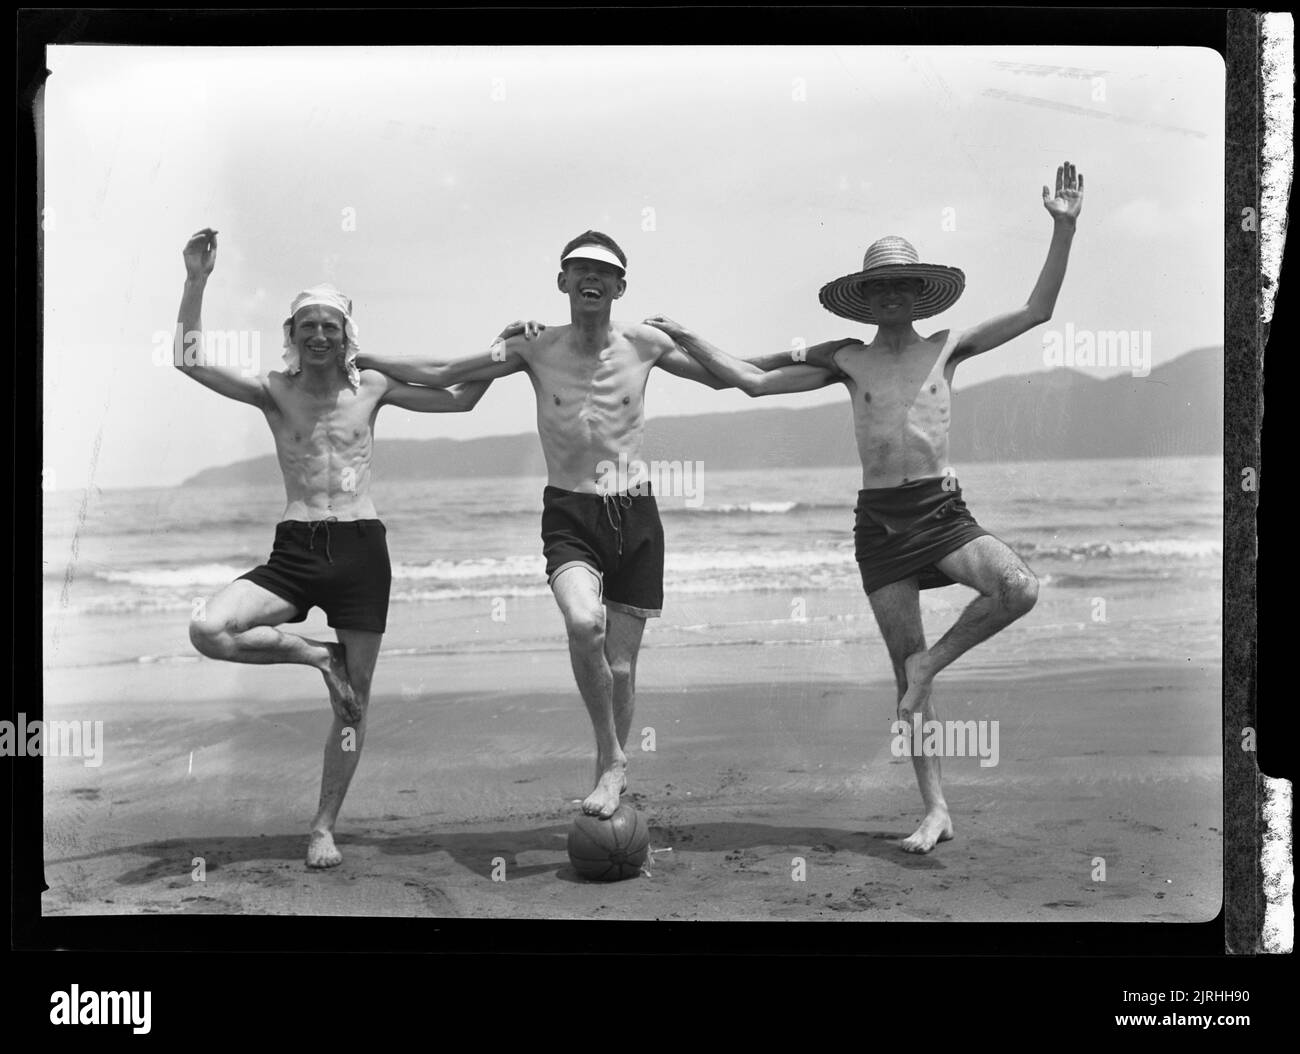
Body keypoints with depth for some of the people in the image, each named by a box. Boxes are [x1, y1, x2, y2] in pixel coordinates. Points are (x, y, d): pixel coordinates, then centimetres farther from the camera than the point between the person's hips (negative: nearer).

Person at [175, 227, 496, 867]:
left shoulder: (372, 387, 6)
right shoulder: (274, 391, 3)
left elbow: (460, 400, 14)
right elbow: (190, 360, -8)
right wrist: (196, 281, -15)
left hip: (361, 551, 0)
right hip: (293, 552, 0)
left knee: (355, 702, 3)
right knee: (207, 631, -24)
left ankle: (324, 828, 18)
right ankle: (316, 656, 1)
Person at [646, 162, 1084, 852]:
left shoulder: (946, 349, 7)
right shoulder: (847, 362, 8)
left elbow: (1038, 311, 4)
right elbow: (754, 382, 10)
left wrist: (1064, 230, -4)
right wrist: (687, 340, 7)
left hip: (942, 511, 0)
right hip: (878, 519, 0)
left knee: (1019, 588, -28)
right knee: (902, 663, 1)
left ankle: (931, 664, -1)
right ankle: (935, 811, 10)